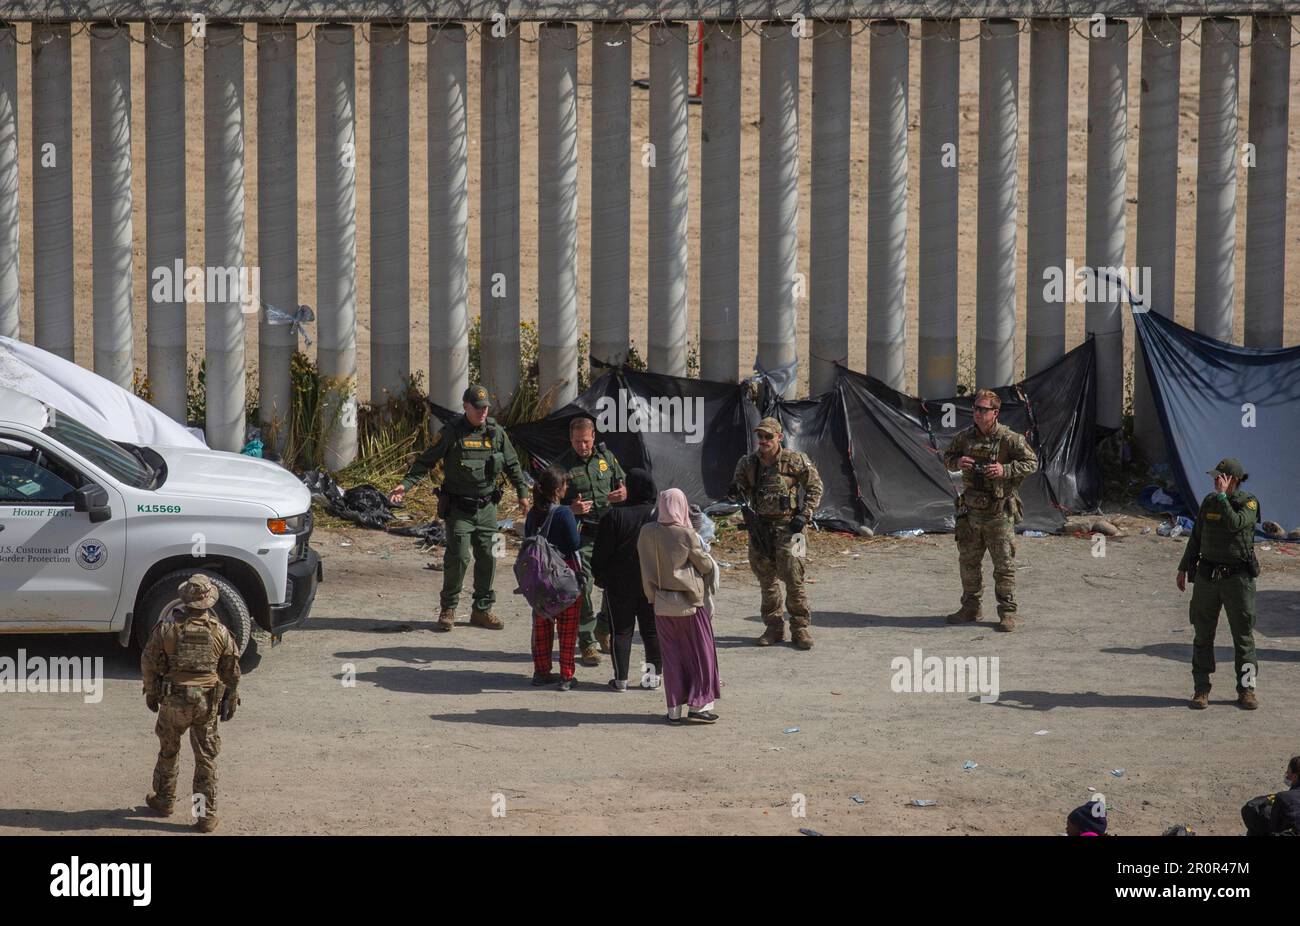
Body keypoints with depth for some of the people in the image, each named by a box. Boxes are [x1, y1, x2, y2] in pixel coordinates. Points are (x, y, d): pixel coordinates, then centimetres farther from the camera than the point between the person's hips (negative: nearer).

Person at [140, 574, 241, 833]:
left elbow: (149, 663, -1)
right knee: (206, 758, 6)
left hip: (173, 701, 0)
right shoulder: (220, 632, -5)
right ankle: (206, 815, 6)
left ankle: (164, 800, 35)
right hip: (207, 703, 0)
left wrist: (151, 693, 13)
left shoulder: (166, 627, -9)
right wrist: (230, 701, 17)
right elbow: (232, 673, 3)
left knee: (168, 751, 21)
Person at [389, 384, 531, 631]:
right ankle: (448, 609, 6)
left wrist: (523, 493, 16)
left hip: (487, 507, 4)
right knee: (458, 557, -9)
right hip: (458, 507, -4)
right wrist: (406, 484, -17)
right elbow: (425, 461, -6)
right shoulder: (451, 432, -8)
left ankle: (482, 610, 17)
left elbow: (512, 465, 16)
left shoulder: (496, 432, 4)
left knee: (488, 557, 5)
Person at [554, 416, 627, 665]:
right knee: (582, 587, -6)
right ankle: (587, 644, 2)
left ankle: (605, 631, 27)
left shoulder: (606, 457, 9)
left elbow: (623, 484, 19)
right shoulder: (562, 465, -3)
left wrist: (622, 493, -5)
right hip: (581, 535, -4)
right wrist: (571, 509, -21)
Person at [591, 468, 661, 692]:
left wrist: (599, 577, 6)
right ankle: (653, 675, 12)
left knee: (621, 630, 5)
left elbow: (602, 552, -8)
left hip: (620, 584, -2)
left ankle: (621, 678, 4)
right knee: (652, 629, 12)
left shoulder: (614, 516, -12)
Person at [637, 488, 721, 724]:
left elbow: (645, 562, 5)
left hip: (661, 604, 4)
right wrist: (707, 556, 15)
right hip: (688, 602, -4)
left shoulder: (647, 532, -5)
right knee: (700, 652, 9)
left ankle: (675, 709, 11)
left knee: (671, 654, 10)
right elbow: (706, 565, -6)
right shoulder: (686, 535, -16)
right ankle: (698, 704, 7)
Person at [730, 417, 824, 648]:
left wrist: (804, 515, -7)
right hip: (759, 525, 4)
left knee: (793, 579, -7)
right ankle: (774, 627, 19)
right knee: (766, 579, 9)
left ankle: (800, 628, 3)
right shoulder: (748, 463, 3)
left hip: (787, 525, -4)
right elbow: (740, 491, 12)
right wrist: (736, 492, -13)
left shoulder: (796, 461, -8)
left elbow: (814, 487, 1)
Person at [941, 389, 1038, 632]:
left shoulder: (1010, 439, -11)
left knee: (1004, 564, -1)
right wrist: (957, 462, -8)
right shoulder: (964, 437, 3)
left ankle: (1007, 612, 8)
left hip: (999, 512, -5)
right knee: (968, 561, 13)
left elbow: (1032, 463, -6)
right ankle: (971, 607, 26)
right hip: (971, 510, 5)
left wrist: (1005, 470, -19)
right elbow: (947, 457, 16)